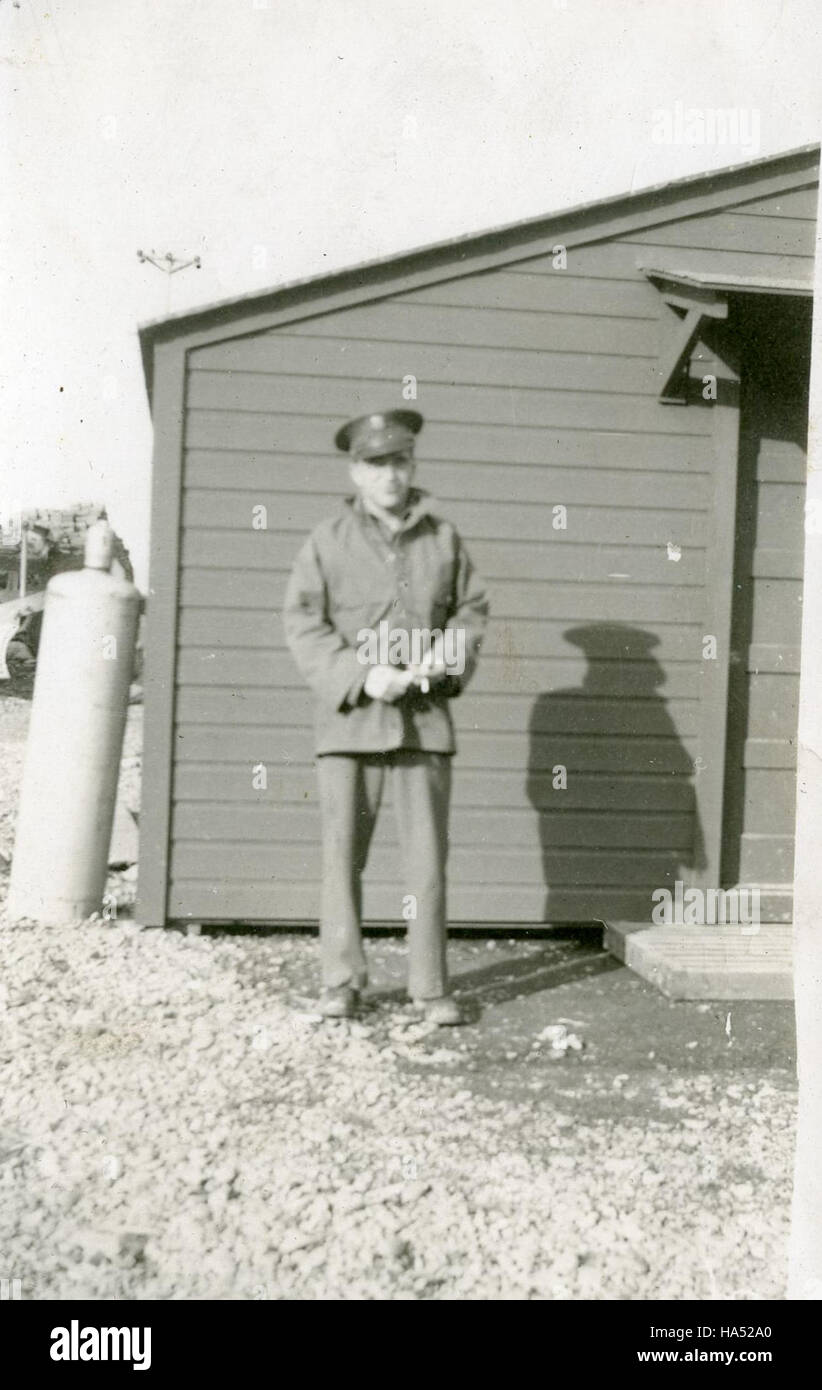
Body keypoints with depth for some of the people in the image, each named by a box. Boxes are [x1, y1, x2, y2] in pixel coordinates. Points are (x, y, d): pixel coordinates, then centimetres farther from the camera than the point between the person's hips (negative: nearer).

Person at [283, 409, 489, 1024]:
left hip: (426, 717, 1)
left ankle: (431, 985, 14)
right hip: (350, 719, -1)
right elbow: (303, 623, -2)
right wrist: (360, 676, -13)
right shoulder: (328, 540, 3)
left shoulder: (443, 537, 9)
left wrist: (447, 657, -5)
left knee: (428, 857, 4)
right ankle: (343, 980, 16)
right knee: (343, 854, 2)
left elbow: (473, 609, 14)